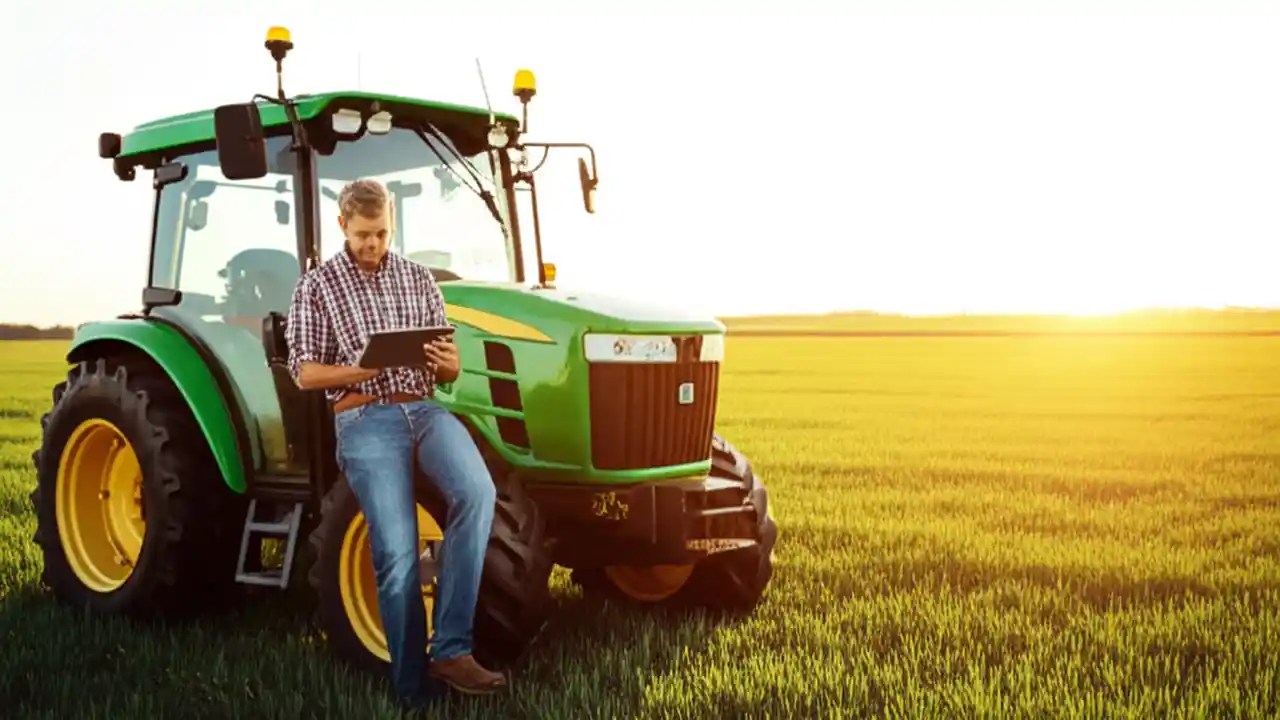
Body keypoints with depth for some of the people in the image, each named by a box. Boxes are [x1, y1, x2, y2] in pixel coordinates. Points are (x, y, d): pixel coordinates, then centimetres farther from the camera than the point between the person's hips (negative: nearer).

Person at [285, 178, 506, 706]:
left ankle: (450, 649, -23)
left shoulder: (419, 280, 16)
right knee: (397, 553, -15)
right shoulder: (316, 287, 8)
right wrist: (362, 369, -15)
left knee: (477, 492, -28)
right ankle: (414, 690, -1)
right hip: (364, 420, -2)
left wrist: (447, 362, -7)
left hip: (426, 409, 3)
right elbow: (305, 373, 3)